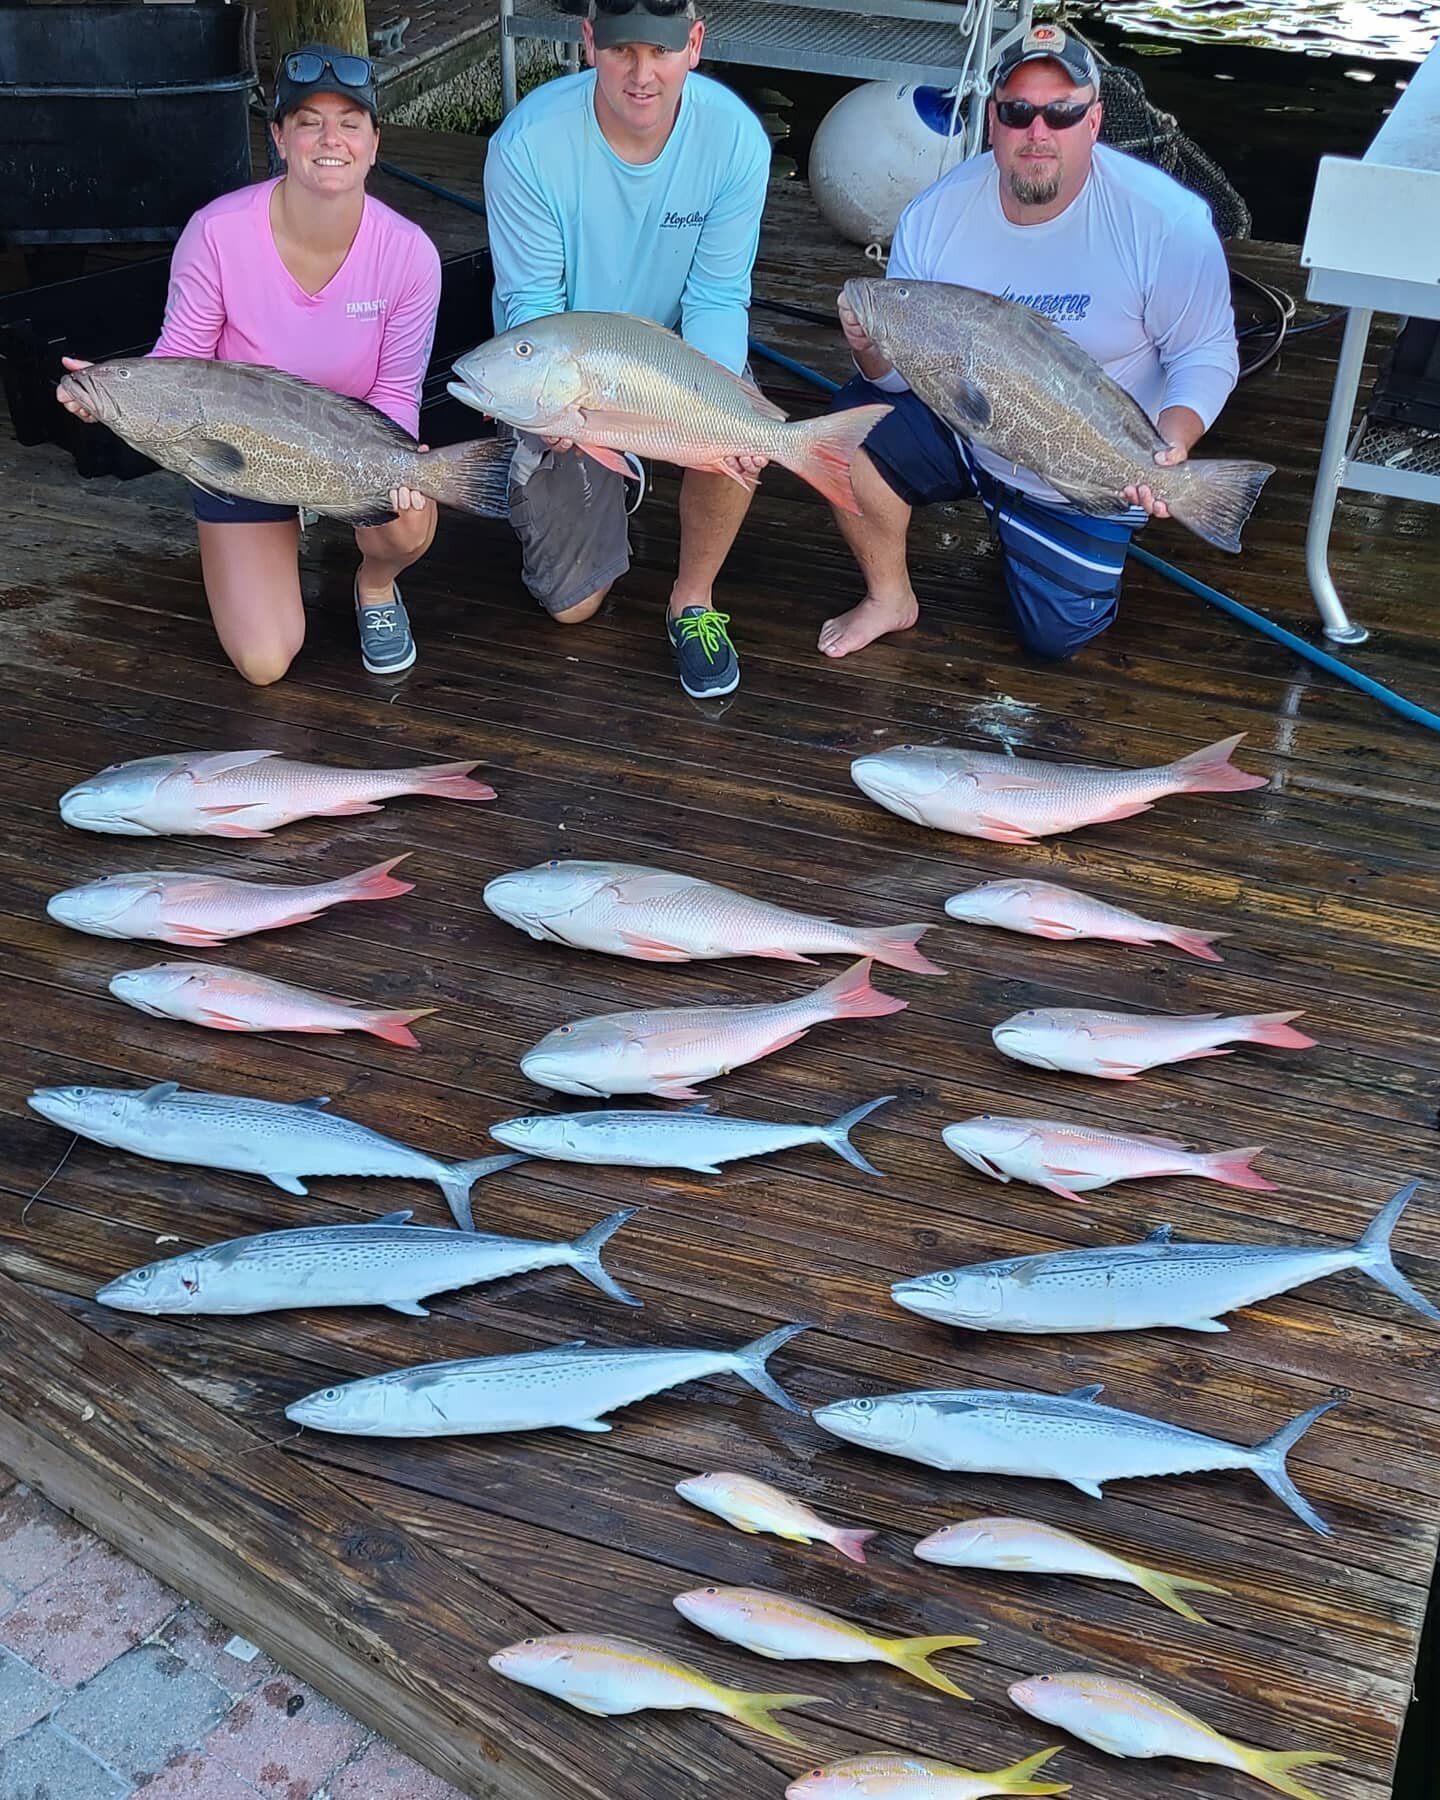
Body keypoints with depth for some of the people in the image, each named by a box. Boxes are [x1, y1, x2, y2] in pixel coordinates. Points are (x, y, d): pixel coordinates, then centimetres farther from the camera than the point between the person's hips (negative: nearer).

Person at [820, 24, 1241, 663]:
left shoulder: (1166, 220, -22)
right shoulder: (935, 214, -12)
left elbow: (1206, 354, -15)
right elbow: (903, 373, -7)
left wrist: (1172, 444, -35)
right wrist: (872, 349, -31)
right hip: (962, 431, 2)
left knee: (1054, 638, 1)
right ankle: (890, 597, 3)